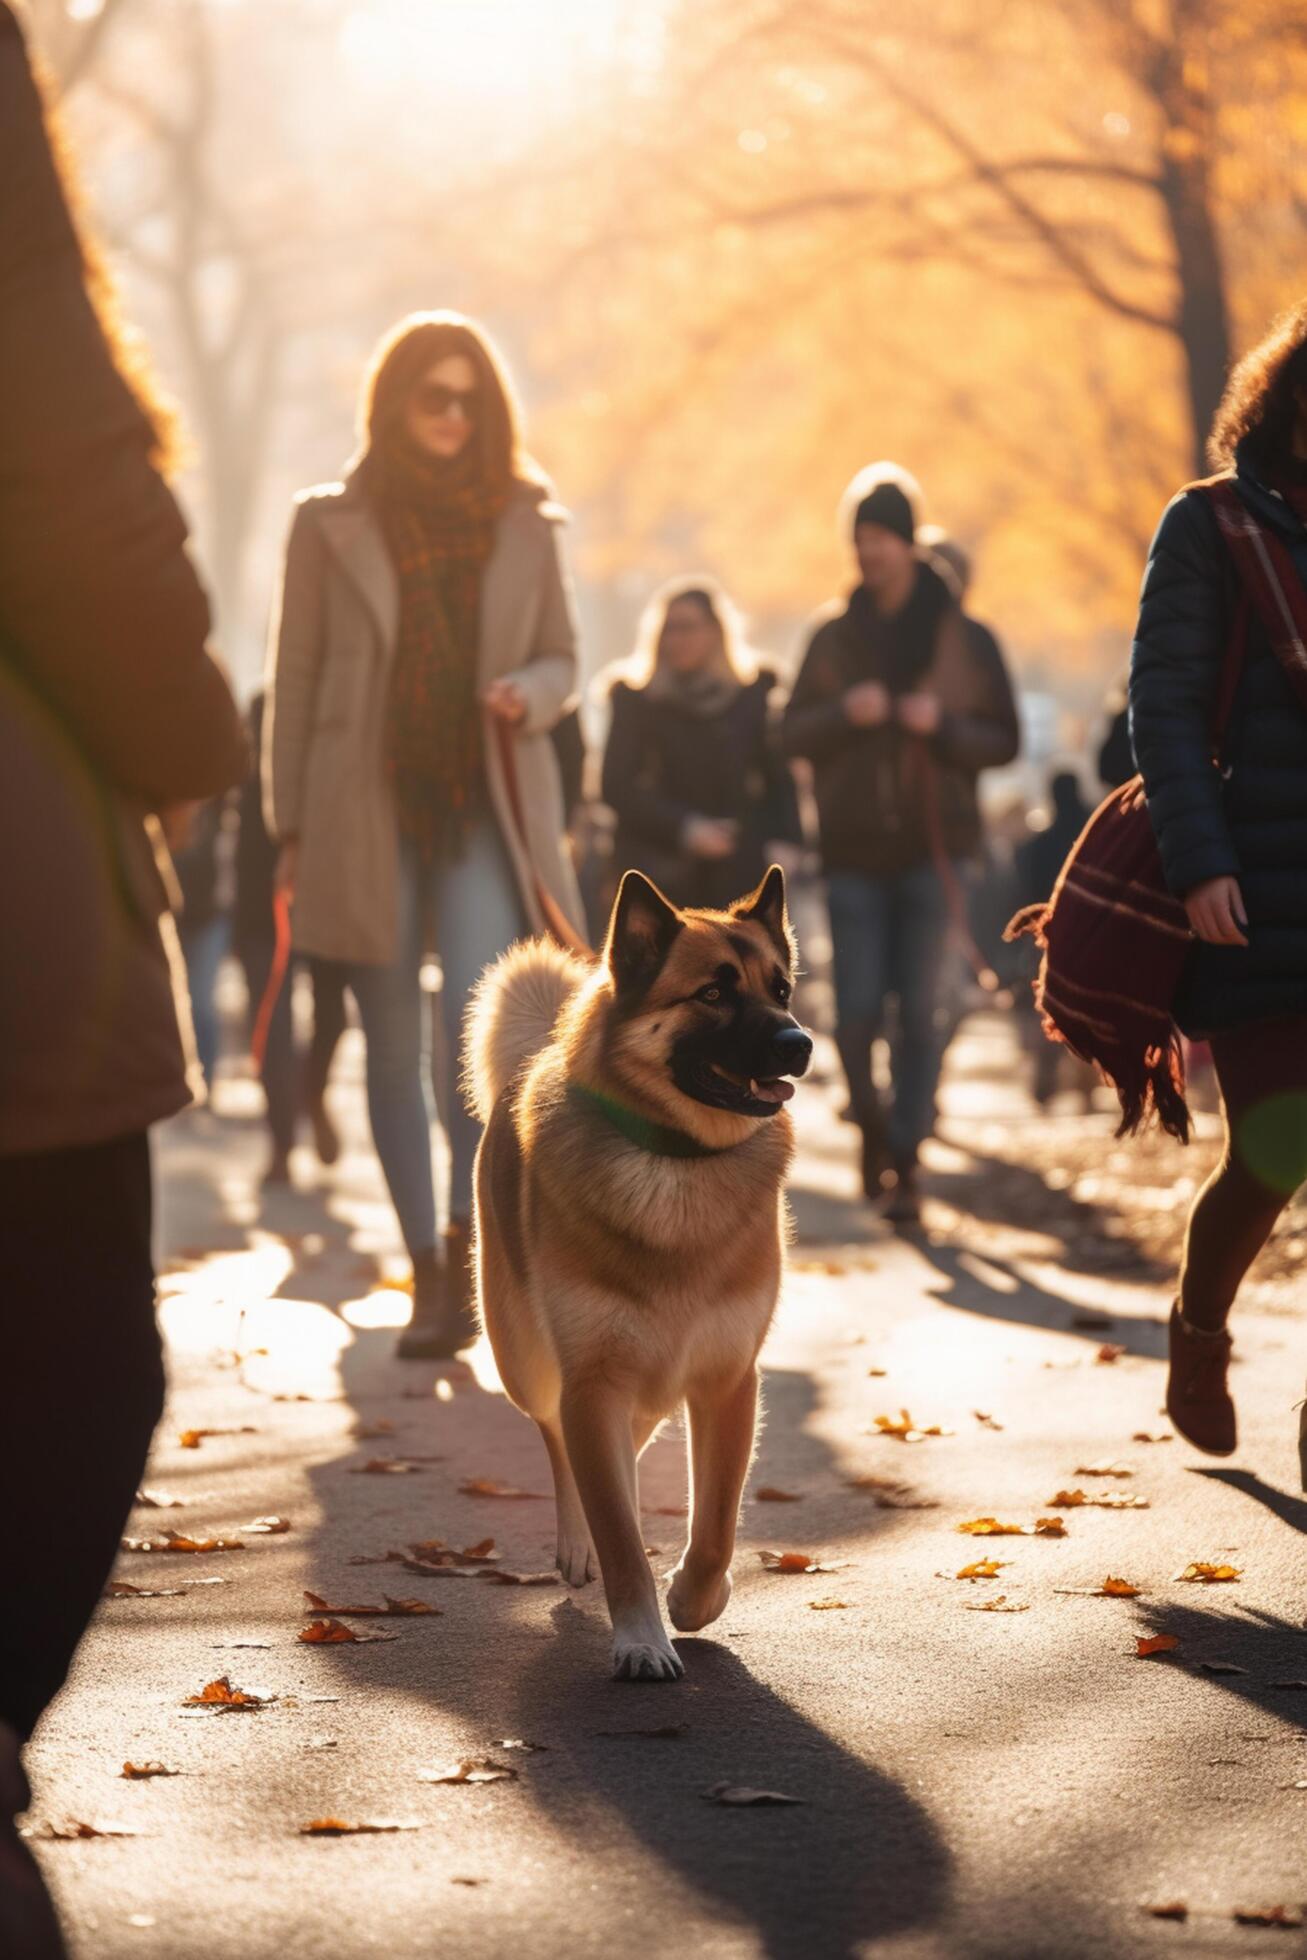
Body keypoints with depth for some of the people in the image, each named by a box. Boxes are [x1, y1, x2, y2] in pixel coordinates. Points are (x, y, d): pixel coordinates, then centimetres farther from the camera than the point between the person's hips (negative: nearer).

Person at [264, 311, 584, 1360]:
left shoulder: (523, 522, 8)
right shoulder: (331, 525, 4)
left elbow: (562, 658, 16)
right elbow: (294, 680, 6)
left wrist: (528, 695, -8)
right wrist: (290, 829, 3)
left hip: (487, 809, 0)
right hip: (365, 811, 0)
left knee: (481, 1022, -19)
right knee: (395, 1049, 4)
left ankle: (468, 1238, -5)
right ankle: (428, 1273, 14)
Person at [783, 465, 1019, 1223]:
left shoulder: (967, 639, 1)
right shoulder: (834, 635, 7)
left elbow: (1003, 740, 2)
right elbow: (793, 733, 6)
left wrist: (942, 725, -16)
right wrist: (844, 713, -14)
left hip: (932, 847, -1)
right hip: (854, 848, 2)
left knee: (920, 1009, -5)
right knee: (857, 1010, -1)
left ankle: (906, 1160, 1)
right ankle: (873, 1124, 25)